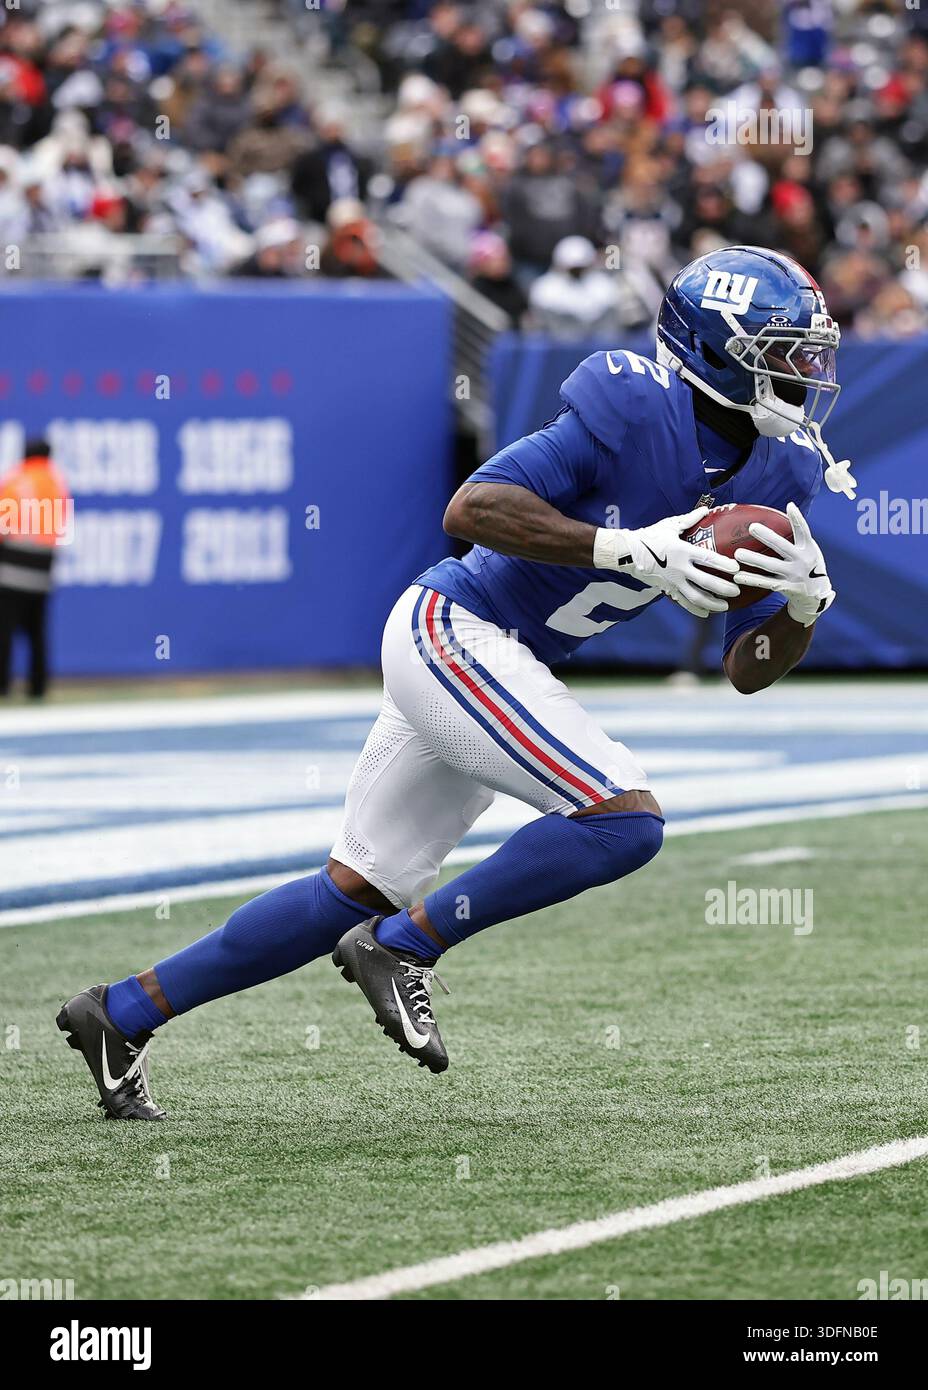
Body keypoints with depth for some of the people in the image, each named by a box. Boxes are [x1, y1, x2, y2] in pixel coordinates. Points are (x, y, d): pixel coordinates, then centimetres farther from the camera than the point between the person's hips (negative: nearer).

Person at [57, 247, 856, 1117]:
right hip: (453, 630, -9)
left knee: (357, 893, 11)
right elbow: (471, 508, -23)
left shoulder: (773, 476, 5)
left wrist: (803, 602, -12)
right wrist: (624, 548, -29)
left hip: (499, 667, 9)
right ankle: (403, 947, -7)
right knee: (625, 818, -21)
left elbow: (747, 670, 9)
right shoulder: (634, 412, -19)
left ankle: (123, 1014, 21)